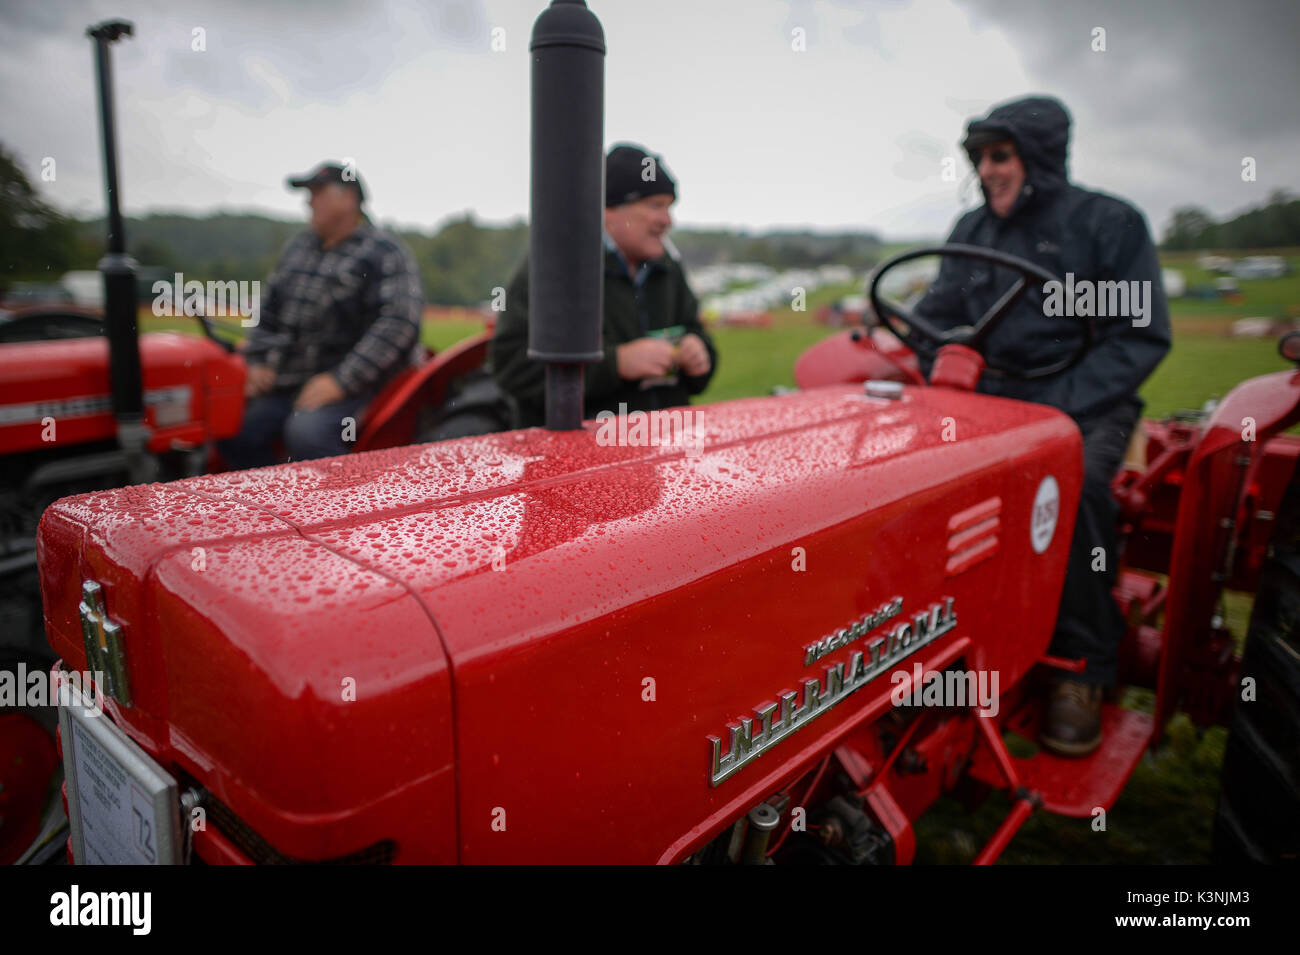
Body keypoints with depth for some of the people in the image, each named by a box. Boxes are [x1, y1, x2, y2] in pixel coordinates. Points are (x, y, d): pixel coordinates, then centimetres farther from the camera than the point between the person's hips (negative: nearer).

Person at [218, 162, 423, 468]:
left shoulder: (386, 253, -5)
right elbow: (269, 309, 25)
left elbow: (399, 322, -18)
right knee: (233, 430, -6)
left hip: (349, 385, -7)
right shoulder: (299, 246, 19)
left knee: (306, 432, -33)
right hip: (284, 383, 8)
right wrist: (257, 360, 8)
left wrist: (341, 381, -23)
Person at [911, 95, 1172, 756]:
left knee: (1074, 485, -35)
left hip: (1084, 402, -4)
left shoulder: (1109, 223, -1)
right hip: (992, 397, 4)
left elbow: (1143, 335, -6)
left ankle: (1084, 668, -18)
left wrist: (1061, 406, -18)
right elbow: (937, 319, 13)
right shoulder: (972, 231, 12)